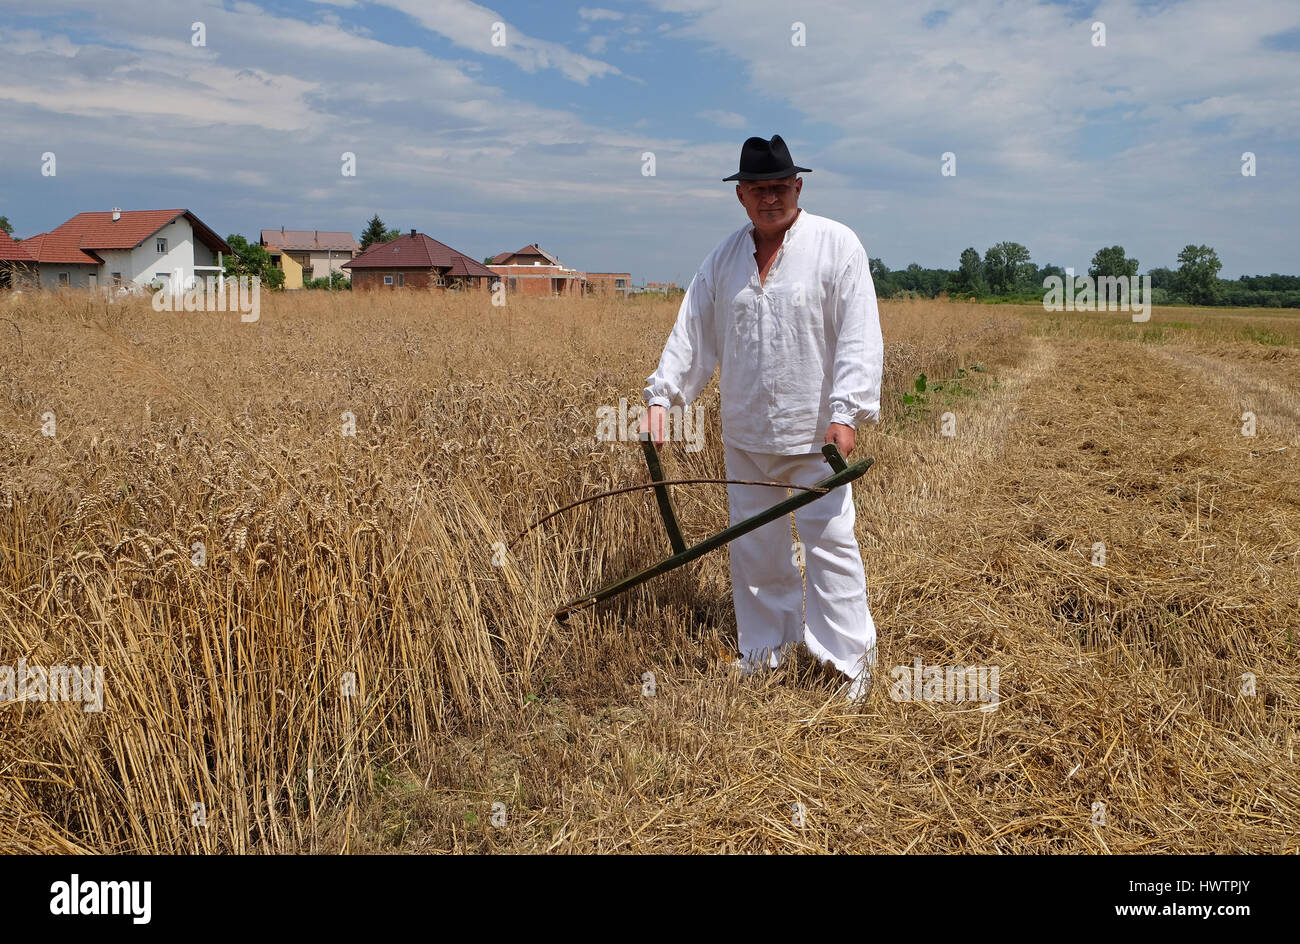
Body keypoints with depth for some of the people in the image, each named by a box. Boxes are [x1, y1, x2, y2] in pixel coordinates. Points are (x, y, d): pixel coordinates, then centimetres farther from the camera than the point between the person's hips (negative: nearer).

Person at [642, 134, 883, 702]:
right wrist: (661, 396, -4)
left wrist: (848, 412, -20)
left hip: (813, 430, -5)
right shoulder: (724, 257, 9)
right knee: (753, 543, 13)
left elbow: (859, 335, -11)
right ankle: (767, 645, 30)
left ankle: (852, 657, 12)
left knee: (828, 540, -3)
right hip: (744, 432, 5)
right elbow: (692, 332, 7)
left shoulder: (836, 245, -5)